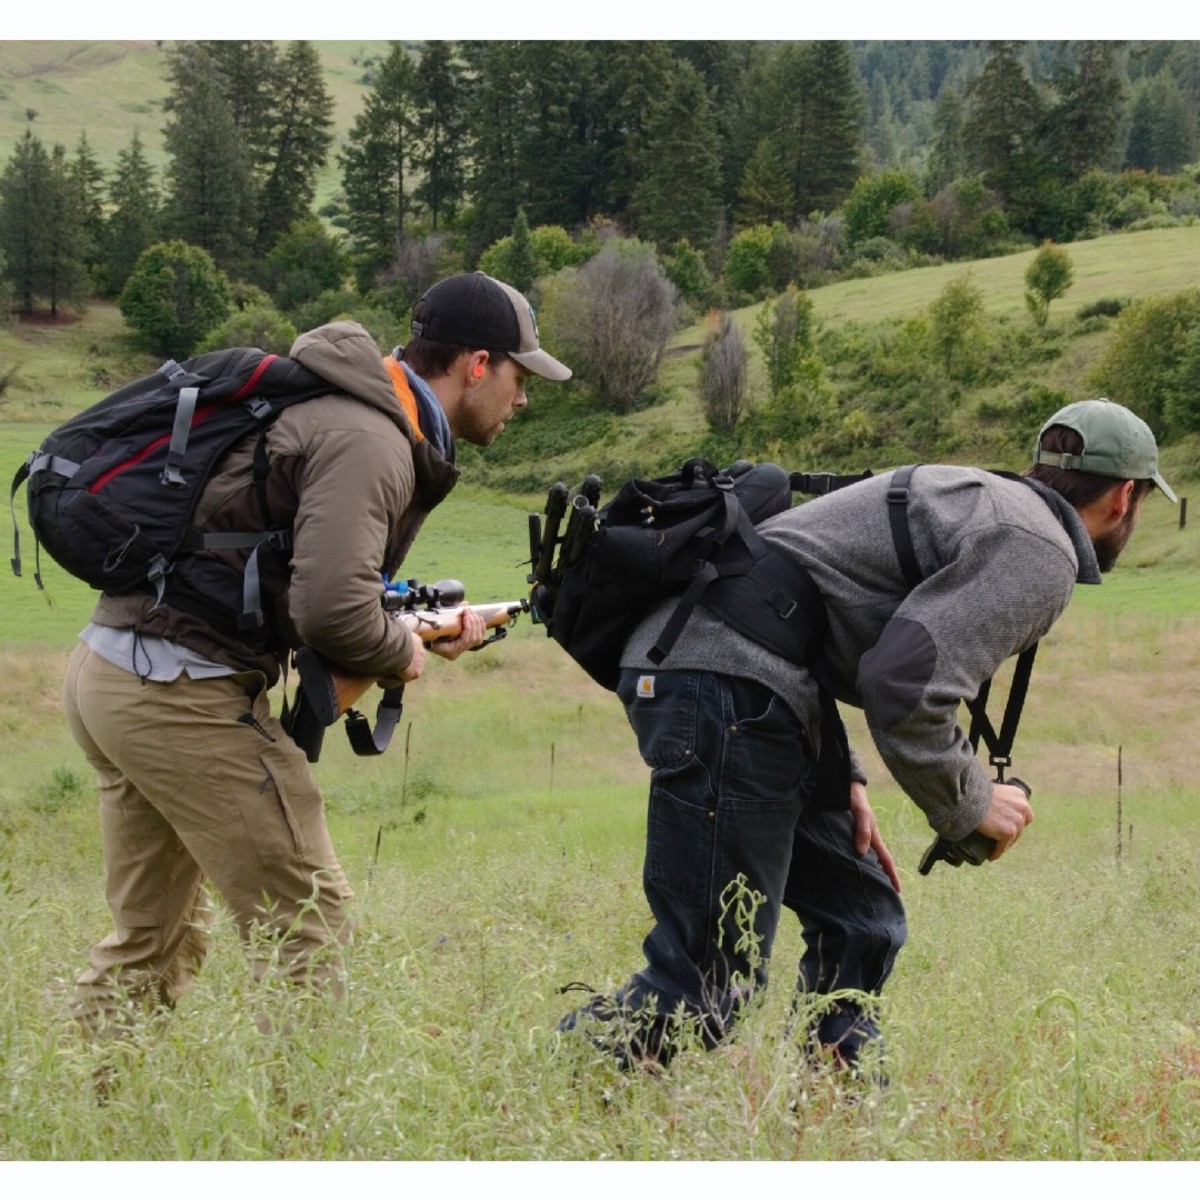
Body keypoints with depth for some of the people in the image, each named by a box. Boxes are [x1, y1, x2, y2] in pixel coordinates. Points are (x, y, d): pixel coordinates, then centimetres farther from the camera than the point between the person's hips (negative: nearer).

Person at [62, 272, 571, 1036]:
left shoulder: (341, 407, 16)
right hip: (182, 691, -10)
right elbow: (331, 609, -26)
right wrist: (401, 653, -7)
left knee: (155, 935, 19)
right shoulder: (368, 441, -15)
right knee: (304, 917, -2)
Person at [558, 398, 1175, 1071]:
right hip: (729, 688, -11)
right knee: (708, 977, -10)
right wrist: (969, 803, -1)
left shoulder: (974, 495, 26)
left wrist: (841, 778, 18)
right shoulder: (1039, 554, -4)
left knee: (862, 922, 17)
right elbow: (907, 683, -18)